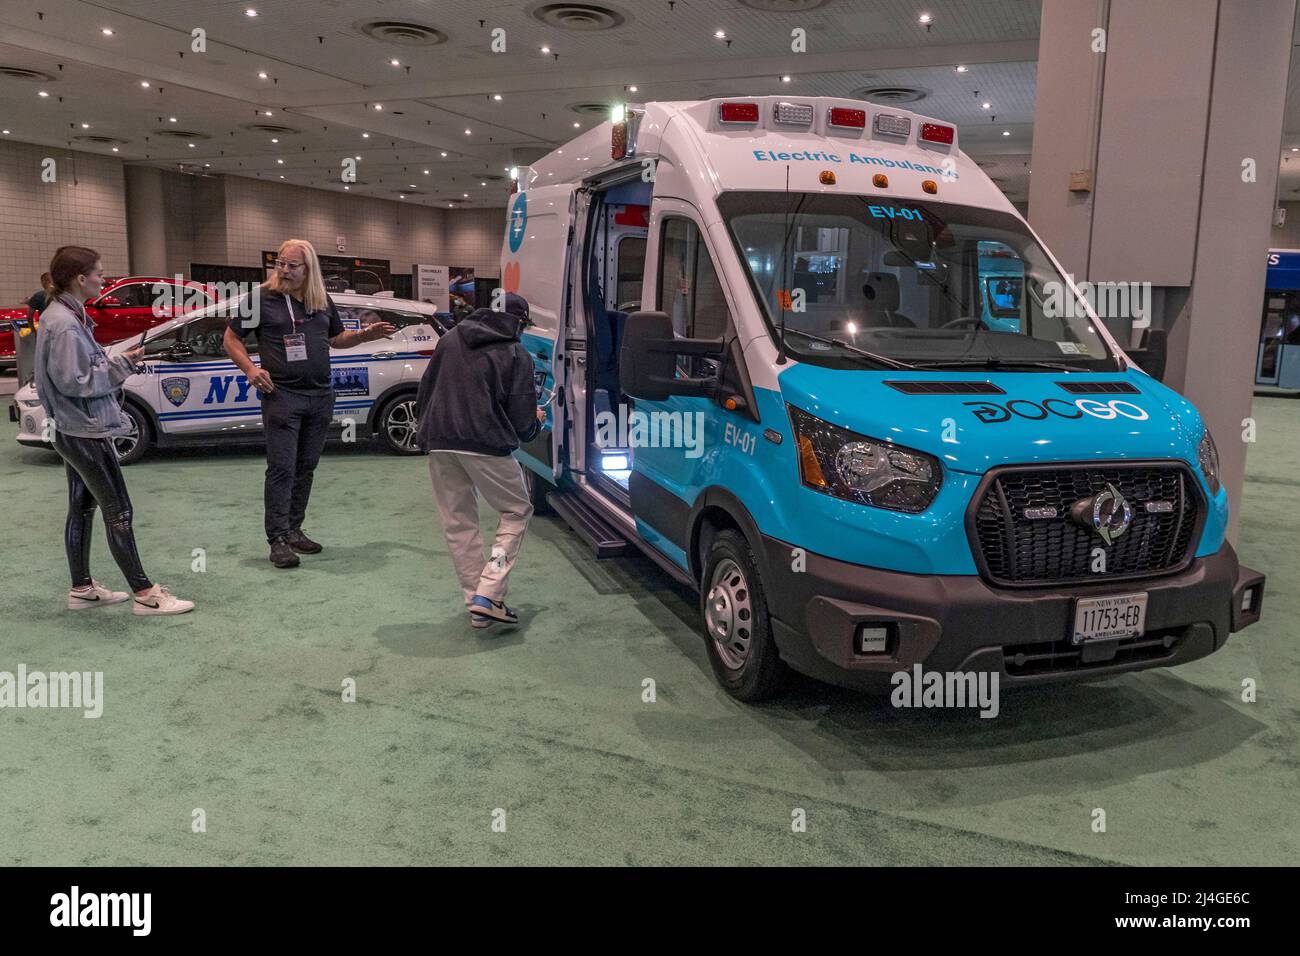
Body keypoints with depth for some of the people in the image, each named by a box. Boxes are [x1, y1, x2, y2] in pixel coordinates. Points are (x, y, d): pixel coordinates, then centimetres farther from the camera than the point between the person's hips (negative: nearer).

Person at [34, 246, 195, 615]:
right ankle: (145, 594, 0)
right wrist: (122, 364, -15)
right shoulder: (64, 324, -20)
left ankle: (82, 589, 24)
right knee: (118, 512, -5)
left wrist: (117, 361, 2)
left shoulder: (66, 315, 11)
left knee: (82, 508, 15)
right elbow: (74, 381, -21)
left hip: (74, 431, 10)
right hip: (88, 432, -10)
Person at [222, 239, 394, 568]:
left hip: (320, 396, 5)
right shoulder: (262, 298, -3)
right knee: (281, 469, -7)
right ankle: (278, 539, -3)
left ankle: (294, 531, 21)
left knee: (305, 468, 11)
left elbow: (336, 338, 24)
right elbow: (231, 337, 4)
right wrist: (251, 369, -12)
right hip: (281, 396, -5)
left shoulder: (322, 301, 11)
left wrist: (365, 335, 5)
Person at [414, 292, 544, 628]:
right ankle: (487, 595, 0)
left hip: (439, 444, 5)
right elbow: (521, 422, -2)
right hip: (485, 446, -5)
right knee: (517, 511, 11)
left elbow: (424, 392, 17)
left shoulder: (450, 339, 14)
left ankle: (475, 600, 17)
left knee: (458, 523, 15)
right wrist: (536, 420, 20)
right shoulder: (516, 356, 0)